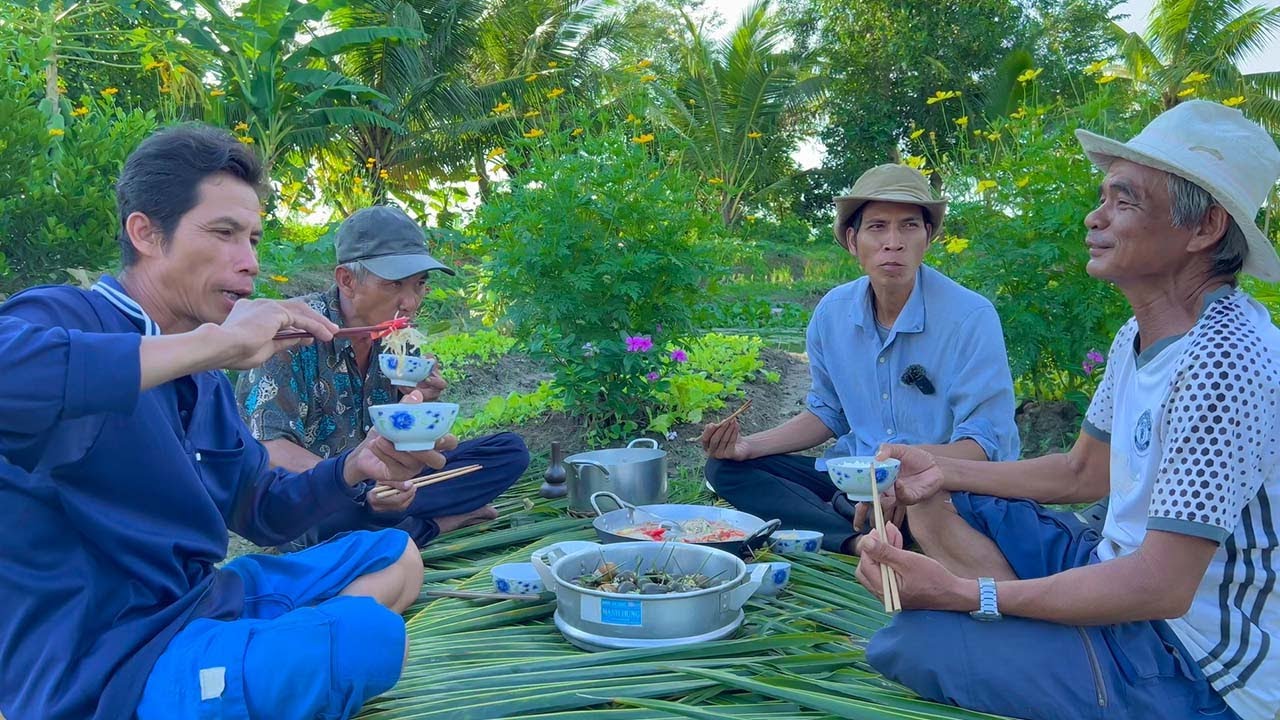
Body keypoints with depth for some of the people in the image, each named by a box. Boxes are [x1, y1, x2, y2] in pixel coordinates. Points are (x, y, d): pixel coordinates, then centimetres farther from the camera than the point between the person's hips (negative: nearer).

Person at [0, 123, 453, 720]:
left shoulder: (199, 374, 10)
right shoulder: (63, 319, -15)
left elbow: (258, 512, 18)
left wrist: (356, 466, -1)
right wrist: (216, 343, -34)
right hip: (103, 672, -9)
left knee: (395, 557, 17)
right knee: (372, 637, -26)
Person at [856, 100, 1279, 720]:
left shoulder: (1223, 362, -26)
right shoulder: (1140, 336, 5)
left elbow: (1161, 589, -29)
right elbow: (1083, 473, 16)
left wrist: (965, 592, -28)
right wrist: (946, 470, 4)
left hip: (1198, 670, -10)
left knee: (902, 646, -26)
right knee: (932, 500, 10)